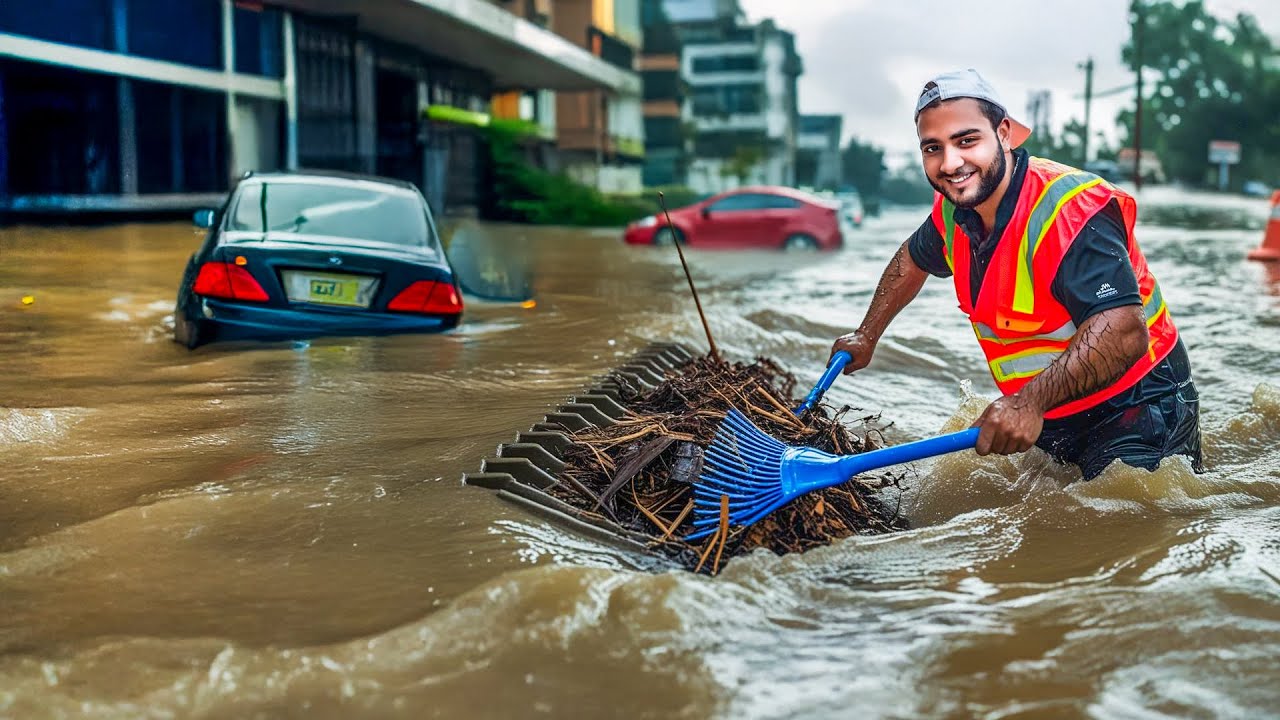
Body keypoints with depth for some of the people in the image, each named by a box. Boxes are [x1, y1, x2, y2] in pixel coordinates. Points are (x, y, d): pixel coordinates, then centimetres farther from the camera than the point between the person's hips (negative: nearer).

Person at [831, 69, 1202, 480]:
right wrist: (866, 337, 26)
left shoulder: (1069, 212, -27)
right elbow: (913, 261, 24)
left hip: (1138, 414, -8)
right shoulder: (956, 211, -1)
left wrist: (1031, 402, -50)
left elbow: (1123, 332, -40)